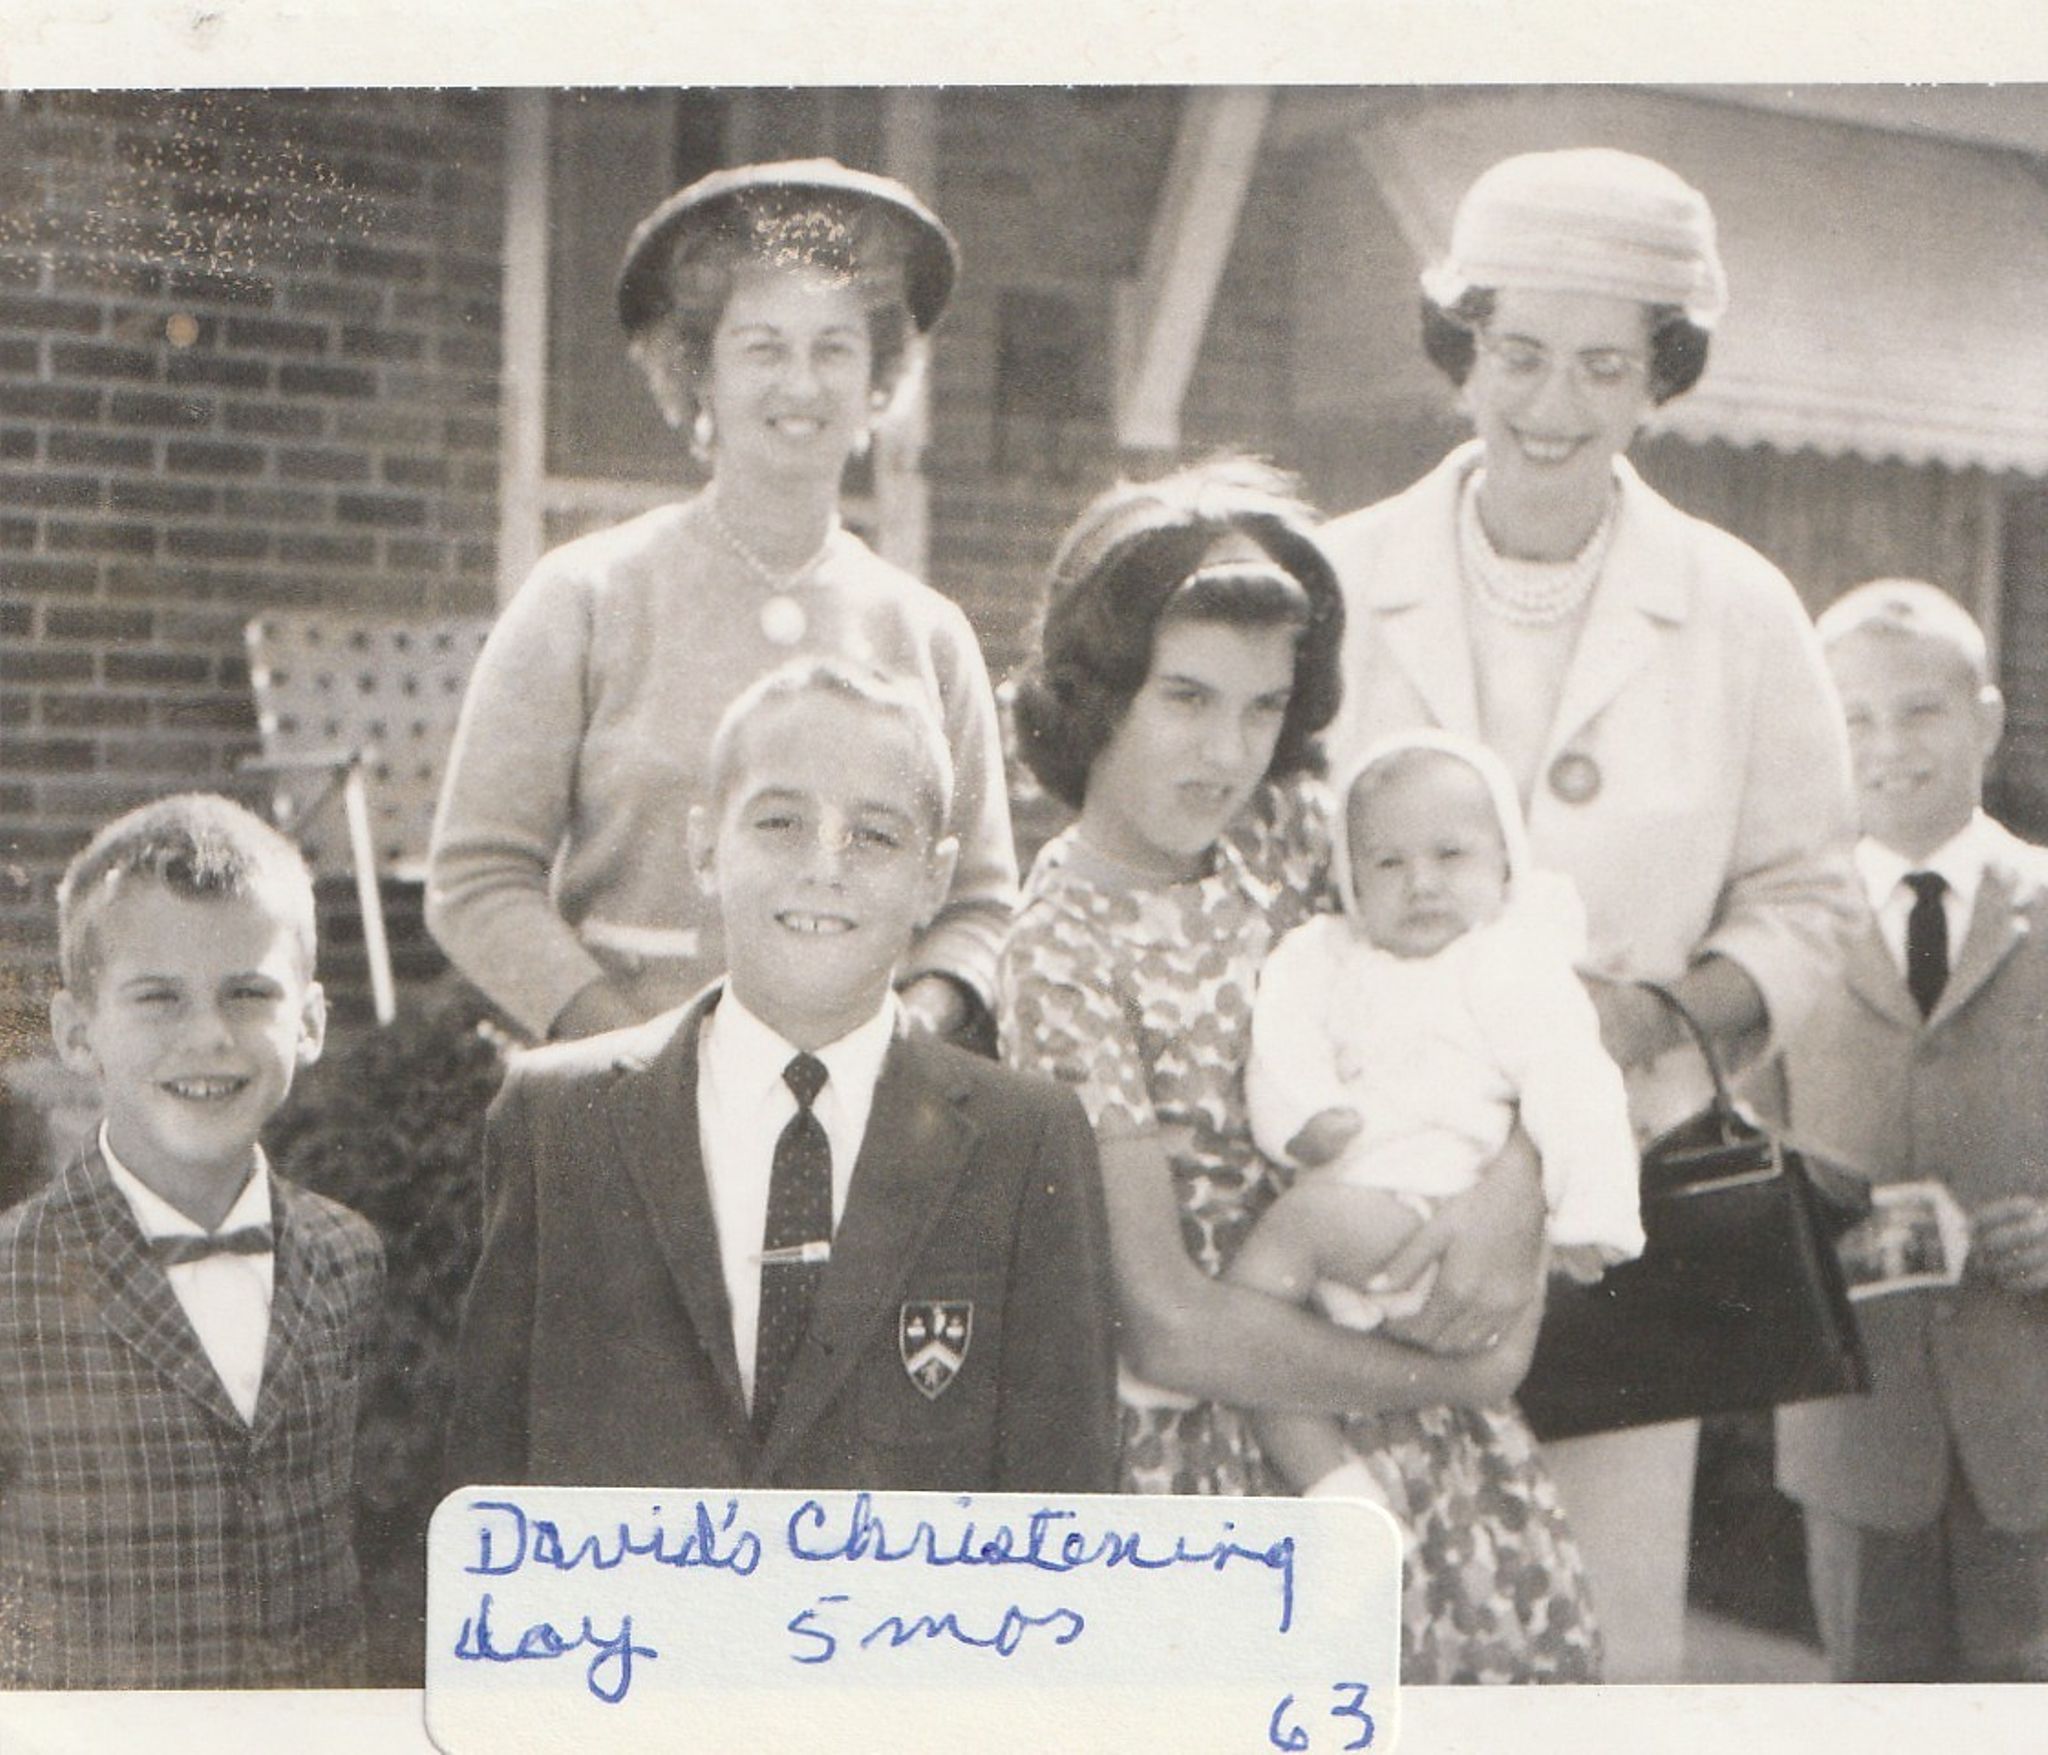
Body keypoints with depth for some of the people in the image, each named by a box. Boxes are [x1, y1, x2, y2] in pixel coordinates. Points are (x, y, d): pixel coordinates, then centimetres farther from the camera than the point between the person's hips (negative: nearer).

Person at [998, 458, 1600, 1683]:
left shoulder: (1284, 836, 2)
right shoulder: (1066, 954, -16)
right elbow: (1168, 1327, -17)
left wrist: (1518, 1189, -14)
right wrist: (1449, 1379, -8)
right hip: (1230, 1458, -6)